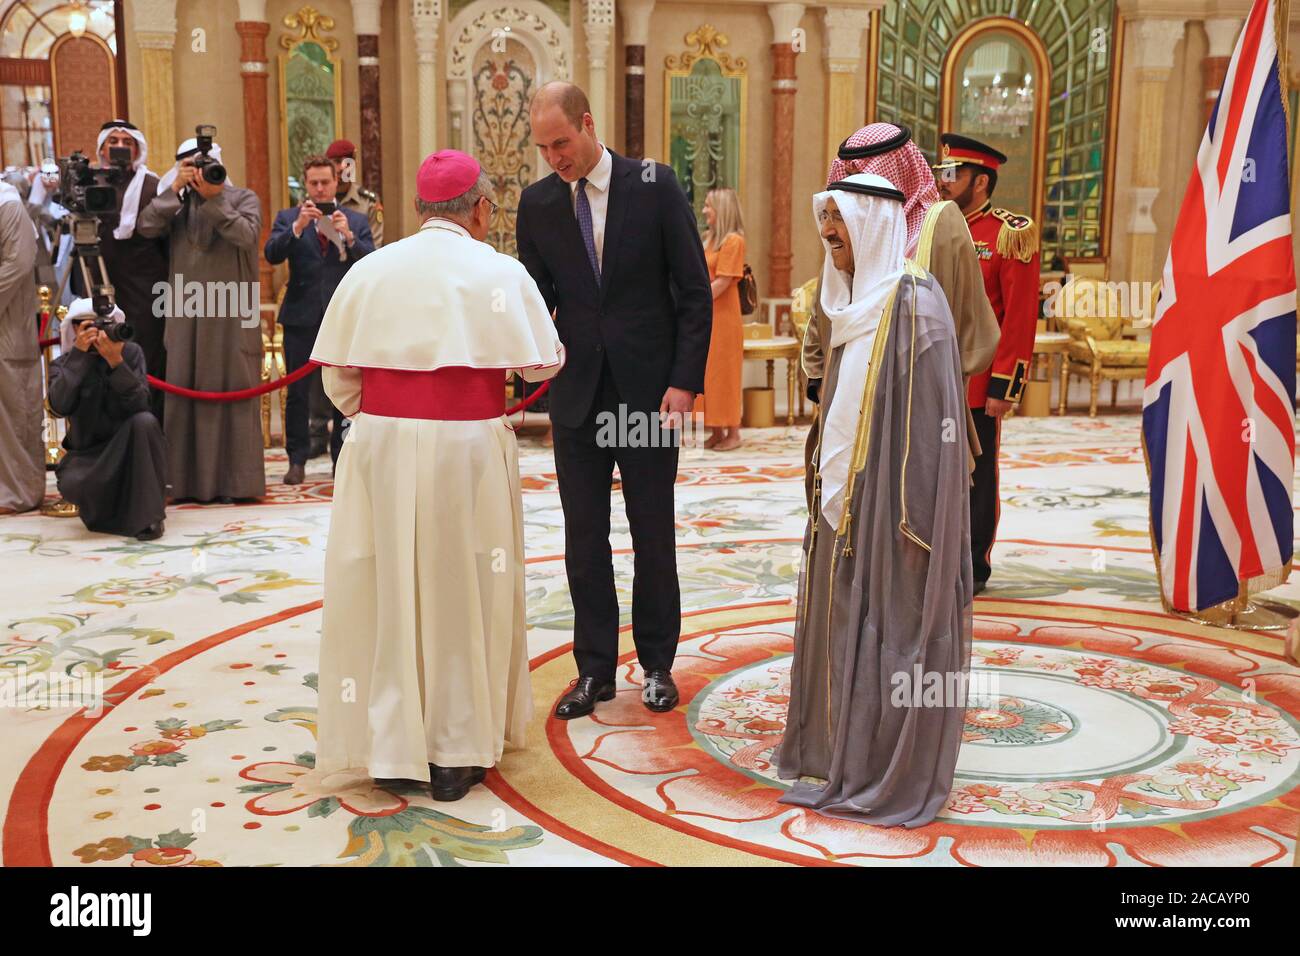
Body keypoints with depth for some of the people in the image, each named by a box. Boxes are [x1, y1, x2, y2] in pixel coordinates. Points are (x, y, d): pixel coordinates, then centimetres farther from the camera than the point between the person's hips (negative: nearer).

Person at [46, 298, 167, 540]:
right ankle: (106, 512, 5)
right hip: (88, 453, 0)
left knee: (145, 420, -33)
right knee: (72, 482, -33)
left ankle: (147, 515, -25)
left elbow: (138, 404, -19)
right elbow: (59, 406, -23)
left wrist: (116, 360, -31)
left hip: (130, 448, 0)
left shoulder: (131, 353, -4)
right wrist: (78, 354, -26)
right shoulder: (62, 365, -1)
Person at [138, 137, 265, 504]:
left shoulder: (243, 198, 4)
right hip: (187, 314, 3)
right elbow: (145, 227, -3)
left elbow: (247, 234, -15)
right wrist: (175, 189, -7)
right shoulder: (177, 202, 14)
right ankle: (191, 478, 9)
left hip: (231, 314, -3)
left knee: (232, 390, -1)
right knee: (186, 392, 2)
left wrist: (213, 198, -17)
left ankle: (233, 480, 4)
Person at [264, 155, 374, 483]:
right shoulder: (288, 218, 8)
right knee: (297, 393, 1)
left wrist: (348, 236, -20)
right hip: (301, 317, 0)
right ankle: (297, 459, 10)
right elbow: (272, 255, -8)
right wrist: (297, 227, -21)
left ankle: (343, 459, 12)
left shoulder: (356, 221, 9)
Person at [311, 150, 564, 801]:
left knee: (387, 589, 11)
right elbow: (544, 363, -1)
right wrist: (552, 336, 20)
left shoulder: (369, 270, 3)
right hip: (466, 451, -2)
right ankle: (455, 753, 17)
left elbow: (337, 377, 3)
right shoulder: (498, 273, -6)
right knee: (461, 593, 9)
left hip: (380, 451, 3)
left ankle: (390, 743, 19)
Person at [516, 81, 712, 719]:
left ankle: (657, 664, 22)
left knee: (653, 534, 8)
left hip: (648, 390, -2)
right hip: (576, 394, 3)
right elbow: (537, 296, 9)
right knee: (584, 538, 6)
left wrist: (685, 380, -9)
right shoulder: (537, 203, 4)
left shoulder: (654, 186, -4)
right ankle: (595, 669, 18)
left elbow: (694, 290, -3)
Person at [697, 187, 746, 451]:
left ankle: (733, 433, 7)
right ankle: (716, 432, 15)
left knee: (723, 373, -2)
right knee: (707, 373, 9)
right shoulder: (708, 239, 14)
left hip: (722, 318, -8)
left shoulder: (733, 240, -11)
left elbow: (722, 283, -16)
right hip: (703, 317, 8)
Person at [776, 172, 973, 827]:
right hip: (847, 496, 9)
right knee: (845, 616, 15)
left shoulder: (913, 301, -15)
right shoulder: (856, 299, 11)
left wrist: (916, 514, -21)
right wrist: (832, 495, 17)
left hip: (891, 497, -9)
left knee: (890, 621, 0)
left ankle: (892, 774, 13)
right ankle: (842, 748, 29)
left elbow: (931, 413, -19)